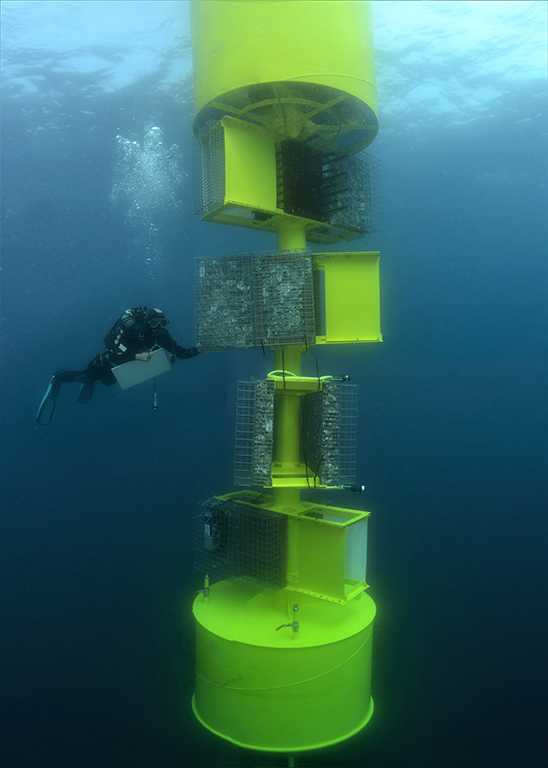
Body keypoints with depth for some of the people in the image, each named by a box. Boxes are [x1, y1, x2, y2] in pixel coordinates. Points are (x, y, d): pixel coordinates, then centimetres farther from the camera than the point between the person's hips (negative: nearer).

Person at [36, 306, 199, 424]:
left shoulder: (161, 332, -24)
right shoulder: (131, 329, -40)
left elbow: (180, 352, -21)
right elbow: (114, 355, -43)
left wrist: (196, 350, -38)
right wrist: (137, 356, -53)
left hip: (129, 359, 6)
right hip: (110, 357, -6)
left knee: (106, 380, 28)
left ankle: (90, 380, 60)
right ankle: (57, 379, 29)